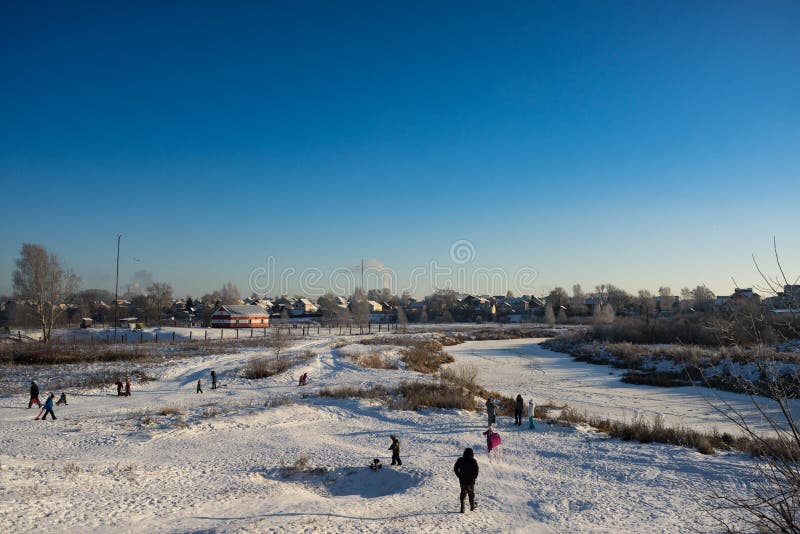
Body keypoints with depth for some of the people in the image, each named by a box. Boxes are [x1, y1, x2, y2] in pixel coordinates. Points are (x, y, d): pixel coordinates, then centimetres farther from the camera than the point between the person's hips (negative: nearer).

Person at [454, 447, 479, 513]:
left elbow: (455, 468, 0)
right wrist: (474, 477, 3)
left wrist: (459, 476, 7)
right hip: (471, 481, -1)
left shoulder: (460, 460, -3)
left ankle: (462, 508, -1)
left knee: (463, 493, 8)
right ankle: (472, 506, 30)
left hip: (462, 480, 1)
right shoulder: (473, 461, -9)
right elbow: (476, 471, -11)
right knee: (471, 493, 17)